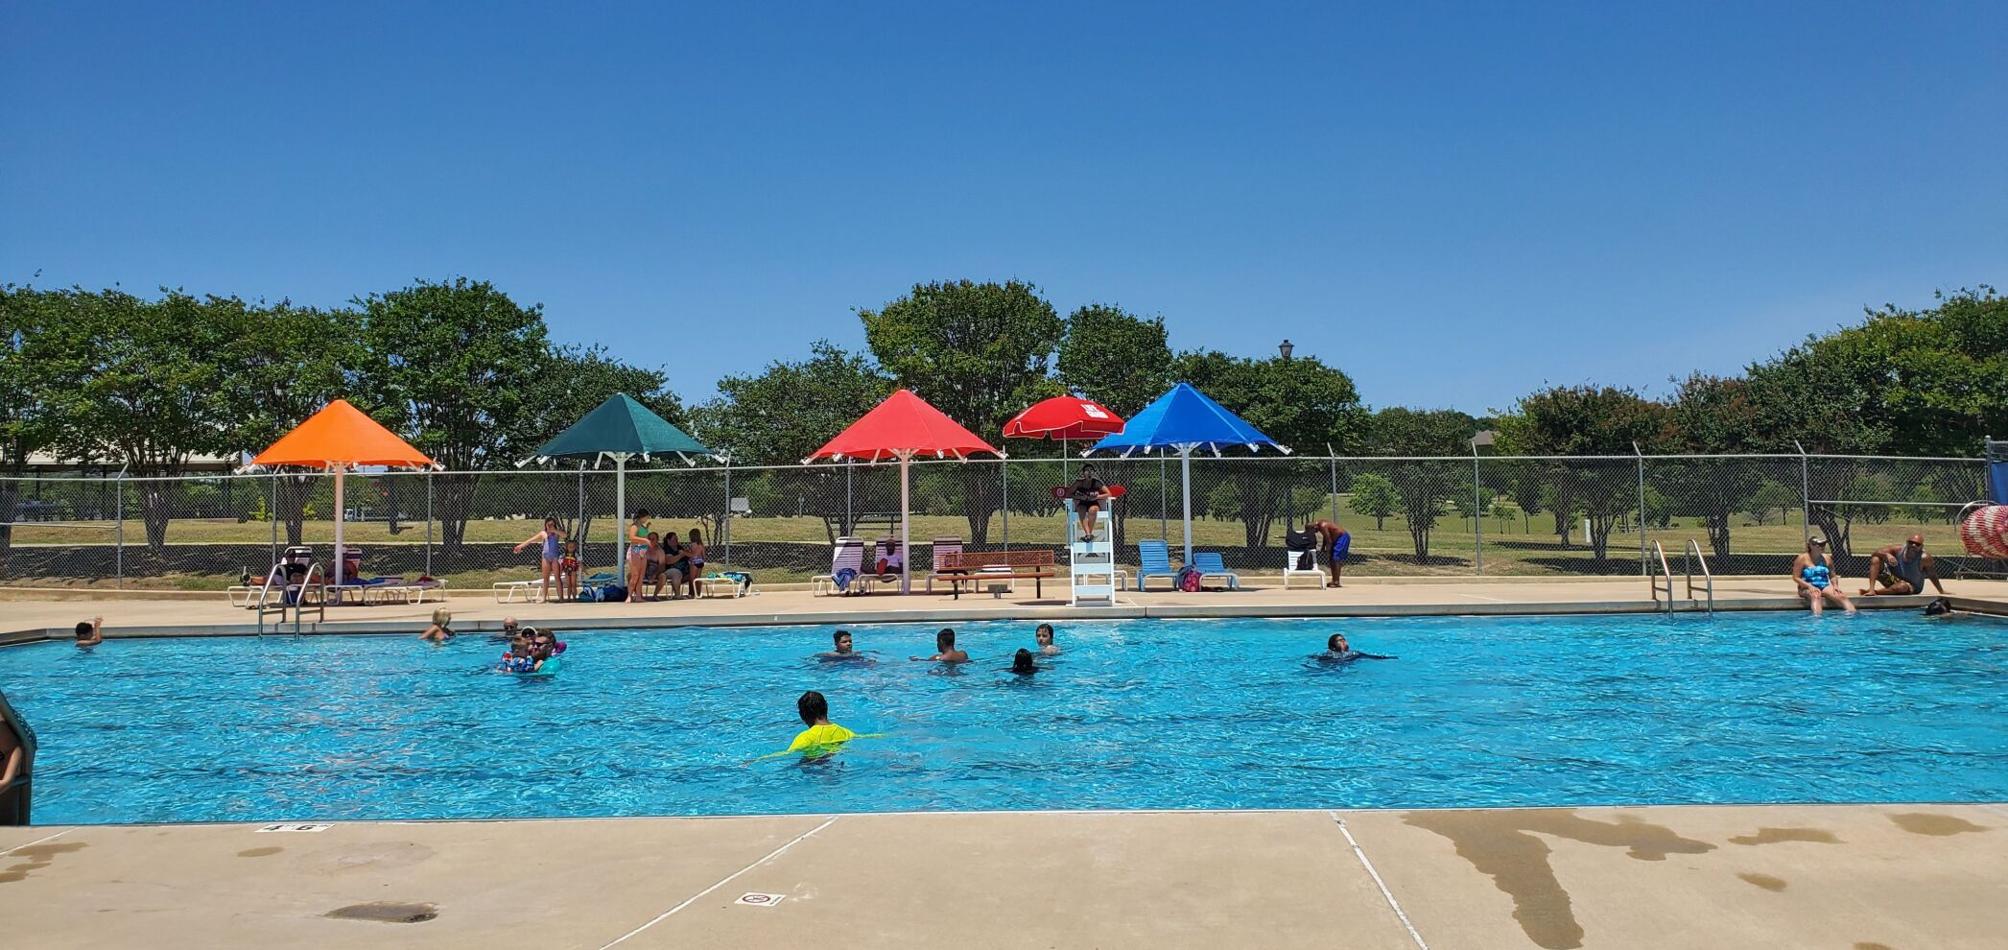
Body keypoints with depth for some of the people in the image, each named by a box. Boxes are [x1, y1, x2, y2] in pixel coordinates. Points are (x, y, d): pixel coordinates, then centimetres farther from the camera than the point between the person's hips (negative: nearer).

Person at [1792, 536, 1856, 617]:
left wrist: (1835, 586, -2)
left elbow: (1832, 576, 20)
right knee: (1816, 596, -40)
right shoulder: (1802, 559, -2)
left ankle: (1852, 613, -41)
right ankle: (1816, 616, -62)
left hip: (1825, 586, 5)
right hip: (1807, 588, -5)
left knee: (1841, 596, -25)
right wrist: (1810, 586, -18)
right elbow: (1796, 577, -5)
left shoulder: (1827, 559, 12)